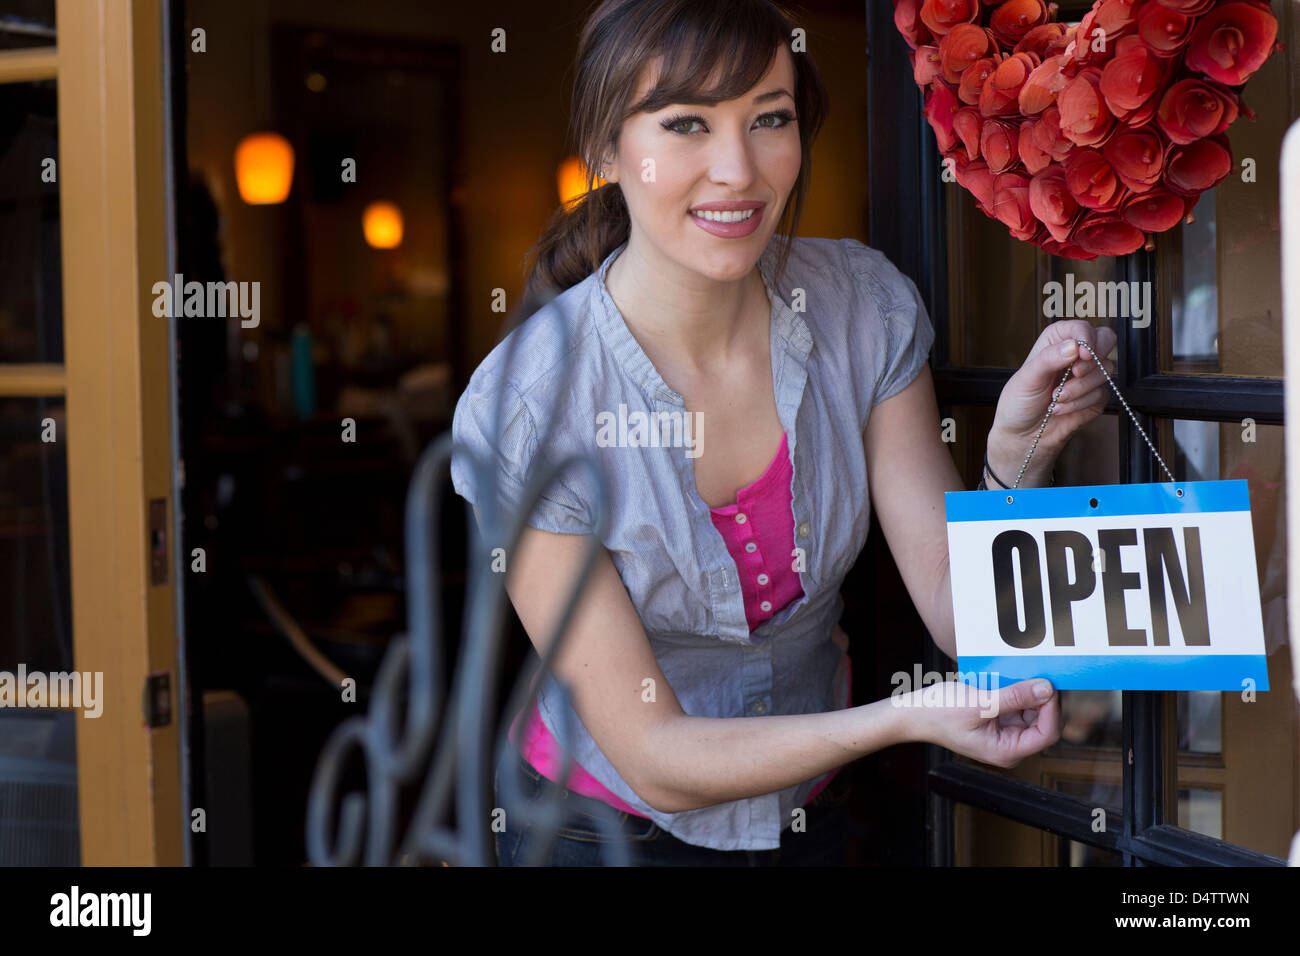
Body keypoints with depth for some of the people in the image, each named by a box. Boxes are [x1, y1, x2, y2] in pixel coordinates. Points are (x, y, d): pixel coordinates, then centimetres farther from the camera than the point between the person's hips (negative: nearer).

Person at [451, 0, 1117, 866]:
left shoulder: (865, 306, -16)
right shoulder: (522, 409, -27)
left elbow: (960, 614, -16)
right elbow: (654, 758, -24)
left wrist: (1015, 456, -35)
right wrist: (902, 720, -36)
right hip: (607, 831, -4)